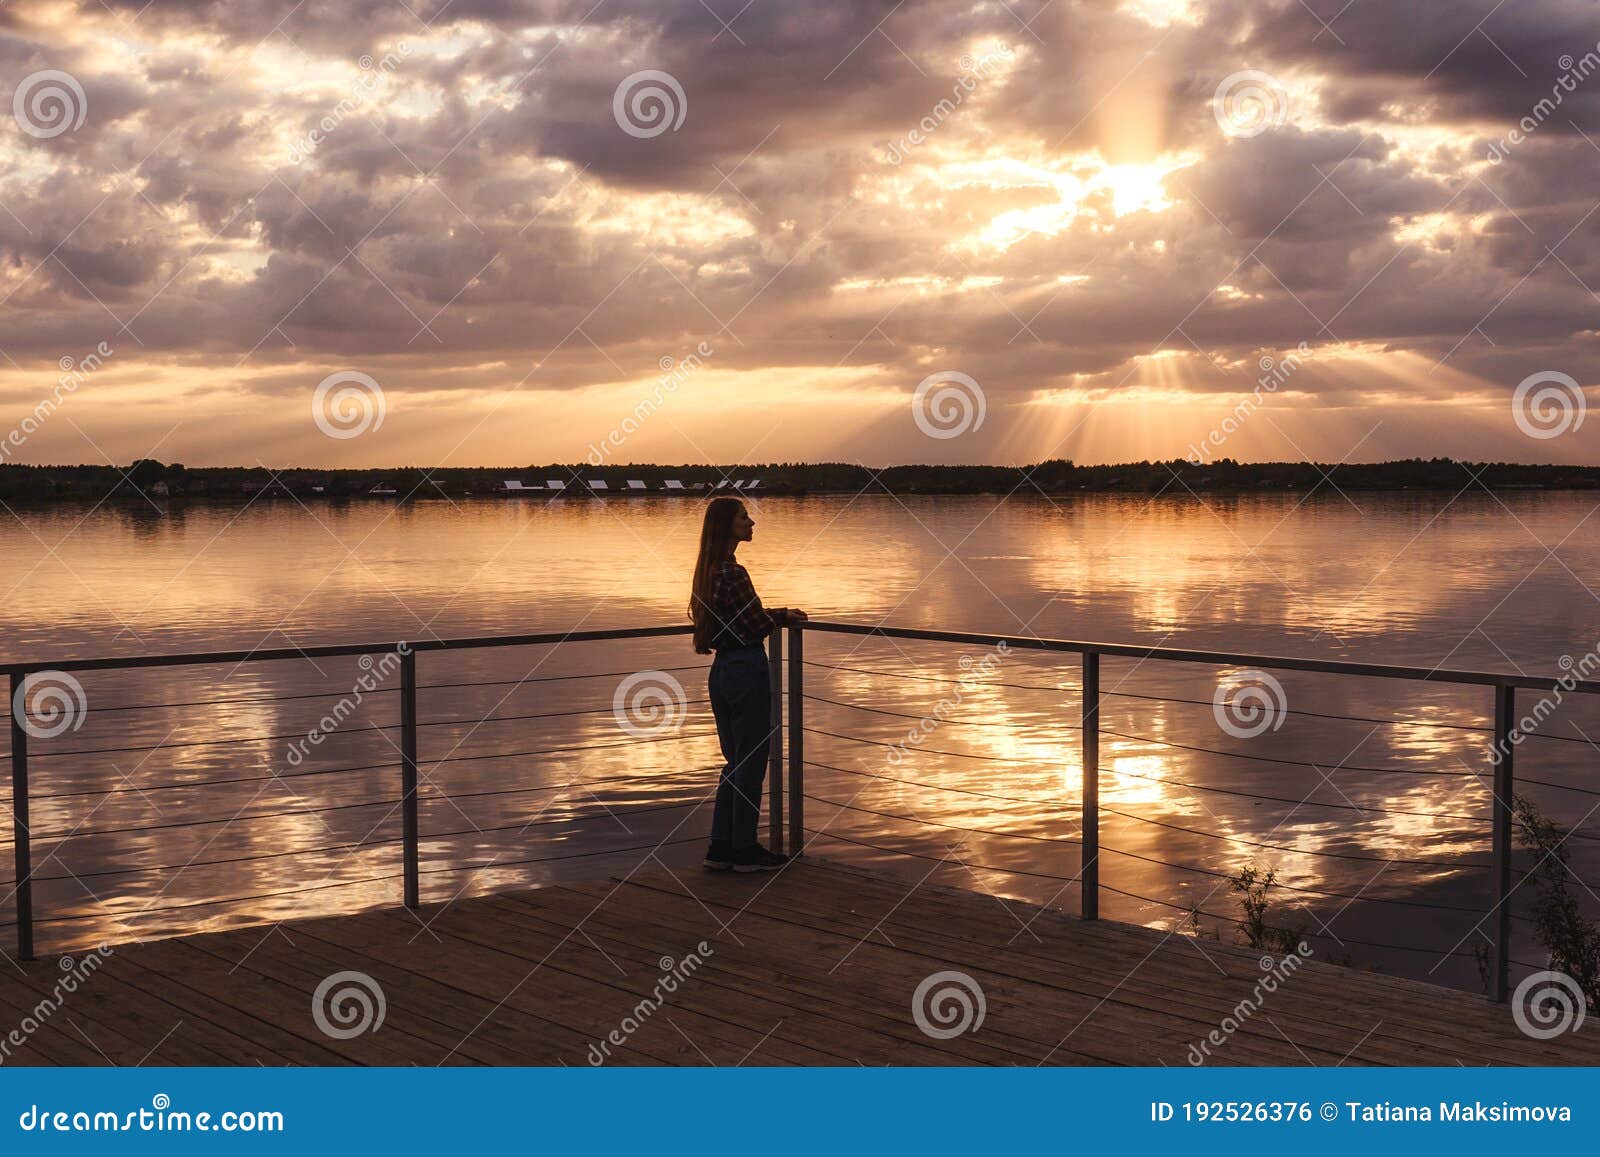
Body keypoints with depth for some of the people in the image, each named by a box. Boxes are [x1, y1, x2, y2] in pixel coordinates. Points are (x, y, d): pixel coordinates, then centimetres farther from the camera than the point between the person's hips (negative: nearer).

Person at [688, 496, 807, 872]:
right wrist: (786, 615, 3)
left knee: (735, 763, 17)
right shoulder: (732, 573, -19)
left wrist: (779, 614, 14)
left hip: (721, 671, 9)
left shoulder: (709, 570, 10)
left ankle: (721, 847, 20)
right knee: (750, 763, 2)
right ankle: (745, 850, 10)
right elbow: (757, 626, -15)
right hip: (747, 669, -9)